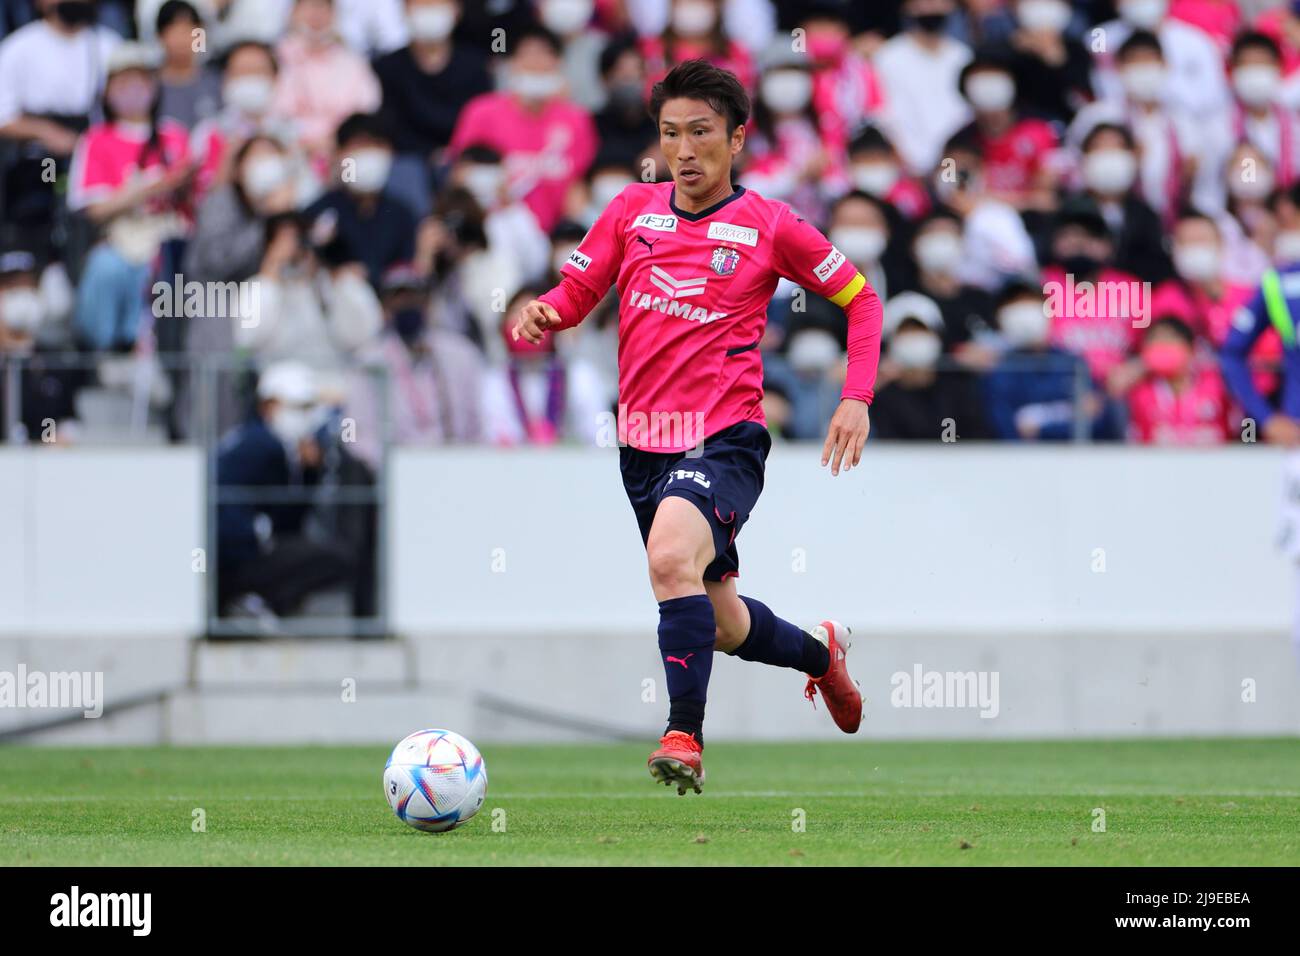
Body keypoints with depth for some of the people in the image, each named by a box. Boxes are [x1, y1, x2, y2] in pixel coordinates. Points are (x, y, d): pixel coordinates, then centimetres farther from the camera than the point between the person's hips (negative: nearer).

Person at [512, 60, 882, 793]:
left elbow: (860, 297, 8)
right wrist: (542, 314, -16)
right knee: (722, 624, 16)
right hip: (643, 441, 5)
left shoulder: (769, 227, -2)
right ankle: (823, 654, 46)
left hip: (724, 437, -5)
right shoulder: (633, 211, 7)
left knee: (672, 559, -33)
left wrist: (858, 400, -3)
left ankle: (686, 738, -29)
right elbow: (576, 292, 8)